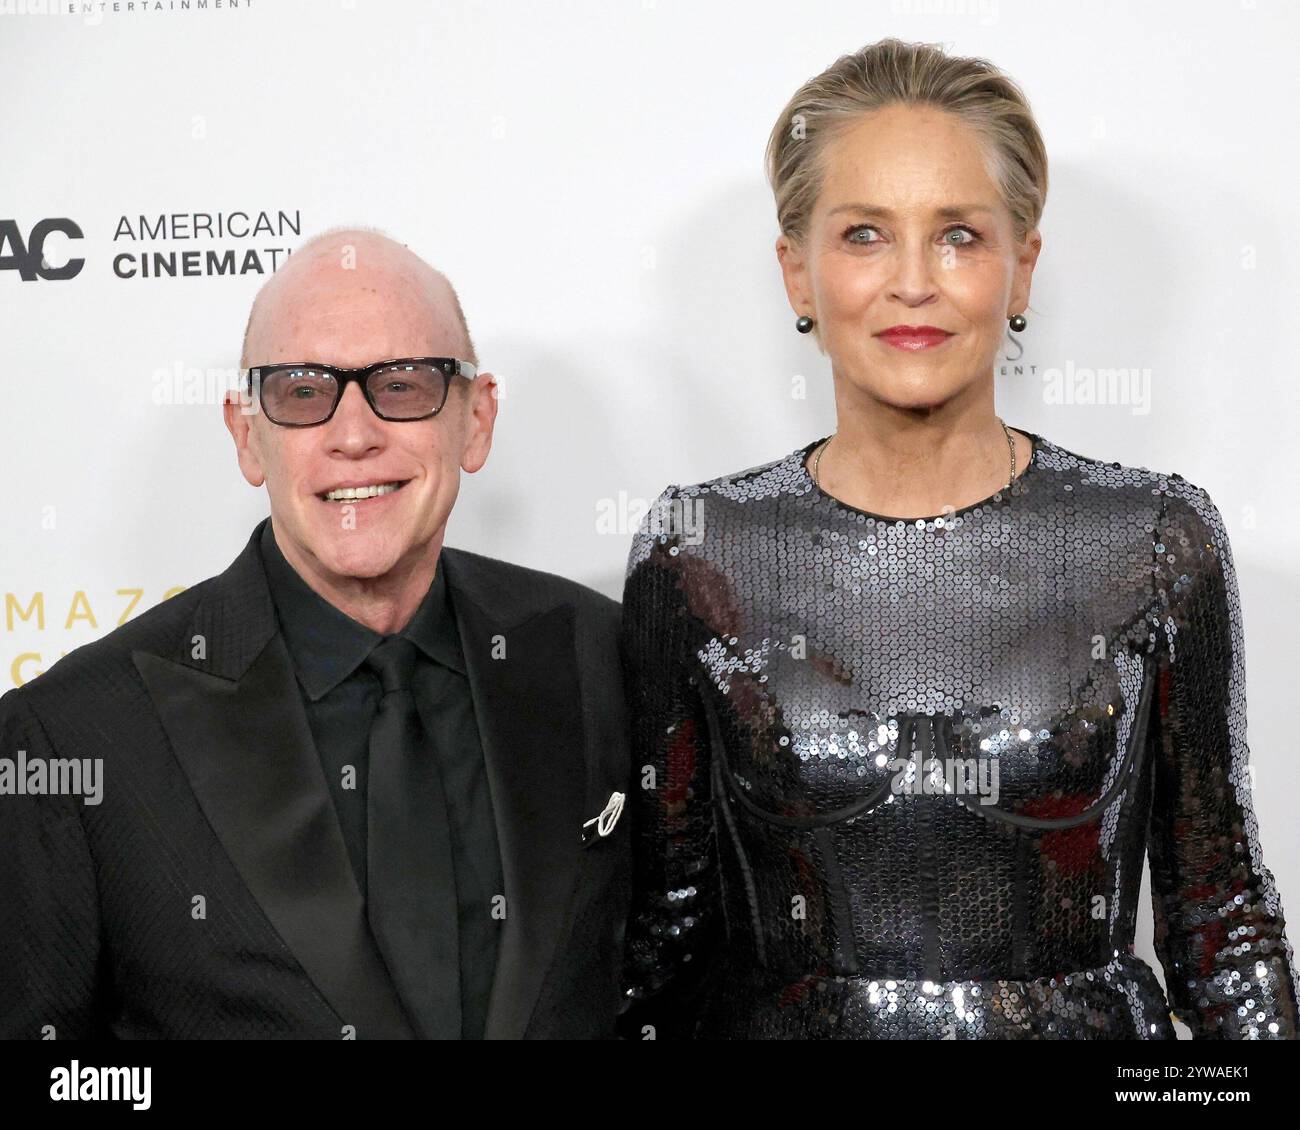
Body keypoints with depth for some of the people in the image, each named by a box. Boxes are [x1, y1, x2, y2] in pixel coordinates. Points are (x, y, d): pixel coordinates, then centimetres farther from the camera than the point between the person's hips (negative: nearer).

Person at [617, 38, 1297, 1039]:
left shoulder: (1161, 540, -6)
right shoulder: (697, 553, -7)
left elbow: (1219, 905, 0)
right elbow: (663, 914, -1)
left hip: (1084, 1019, 0)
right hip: (781, 1018, 0)